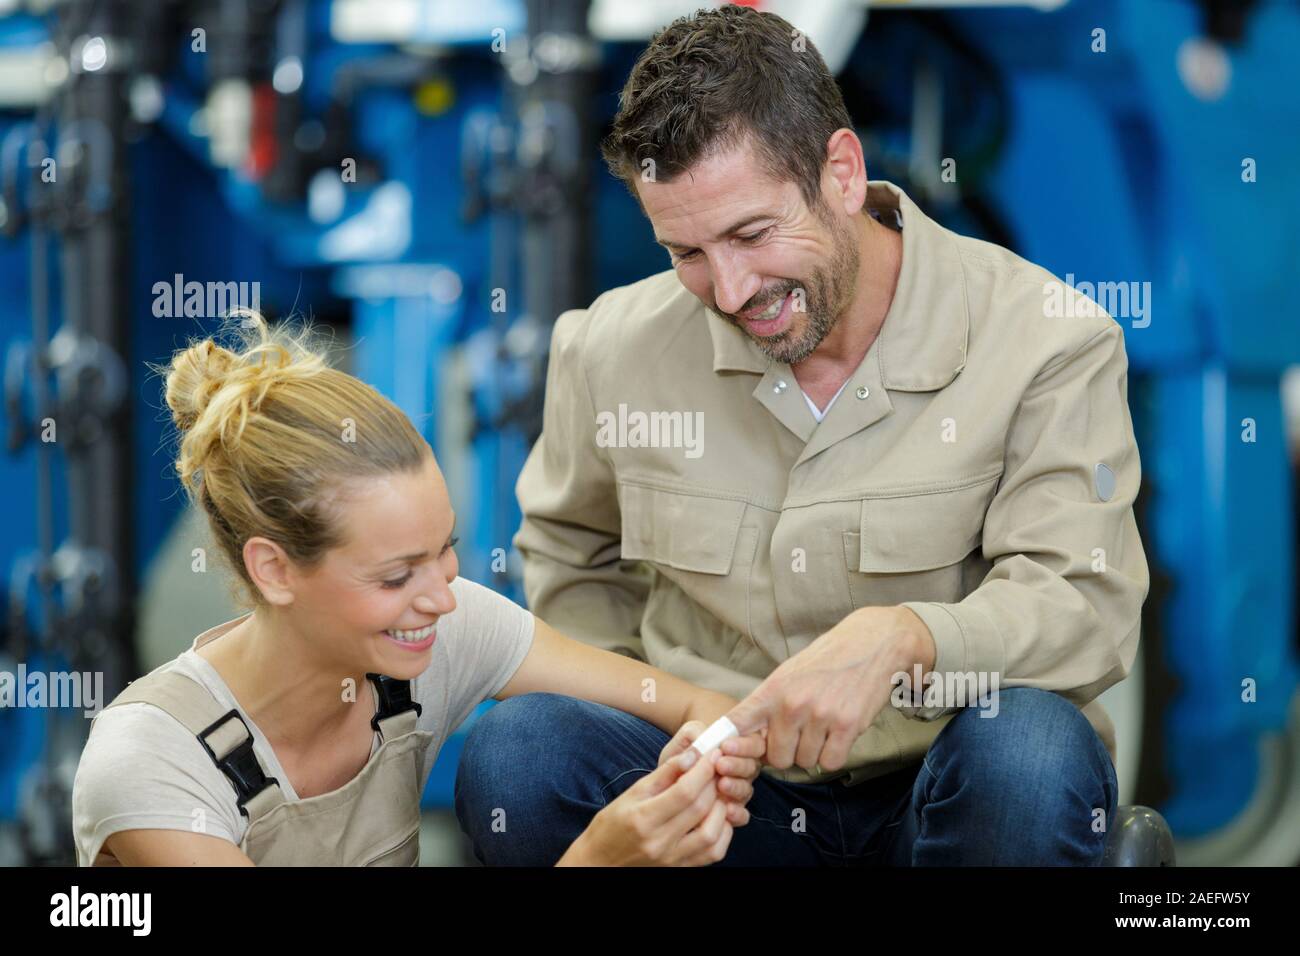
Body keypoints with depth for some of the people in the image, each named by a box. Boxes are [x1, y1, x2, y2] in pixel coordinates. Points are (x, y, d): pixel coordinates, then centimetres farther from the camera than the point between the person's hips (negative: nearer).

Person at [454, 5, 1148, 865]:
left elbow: (1084, 606, -18)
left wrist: (898, 638, -37)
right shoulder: (616, 347, 1)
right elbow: (574, 555, 22)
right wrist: (621, 724, 5)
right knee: (514, 753, -26)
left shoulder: (1045, 343, -10)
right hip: (711, 785, 3)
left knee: (1032, 754, -37)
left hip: (933, 789, -2)